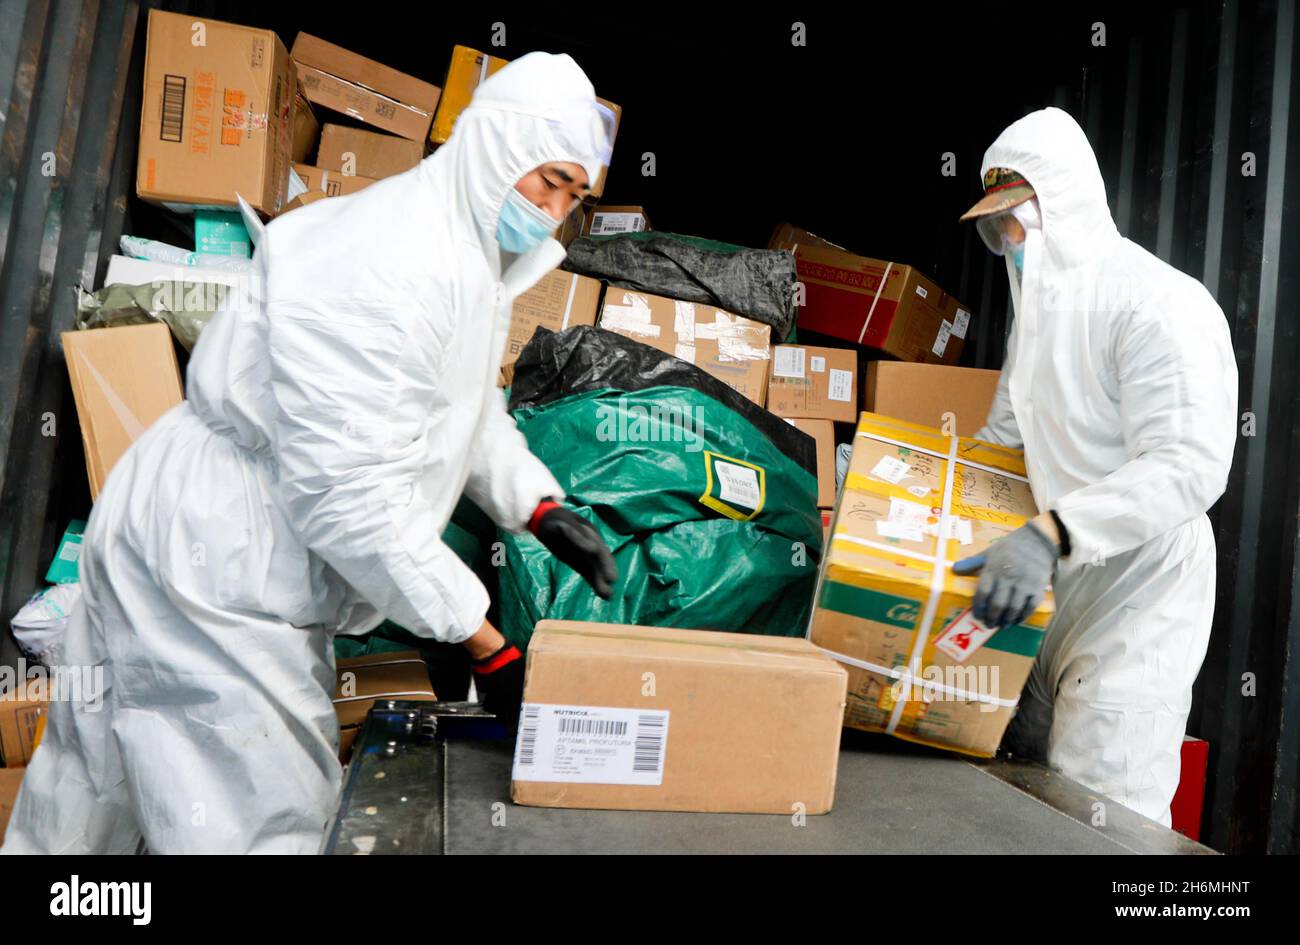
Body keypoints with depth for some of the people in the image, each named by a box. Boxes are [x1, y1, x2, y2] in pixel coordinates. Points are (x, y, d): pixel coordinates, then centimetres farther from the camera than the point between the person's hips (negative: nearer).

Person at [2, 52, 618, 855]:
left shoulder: (472, 254, 4)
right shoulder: (387, 272, -28)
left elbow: (473, 409, 14)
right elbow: (348, 498, -31)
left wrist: (543, 510, -1)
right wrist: (486, 647, -25)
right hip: (207, 569, -10)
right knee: (263, 811, 3)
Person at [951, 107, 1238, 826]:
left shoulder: (1160, 304, -16)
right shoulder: (1038, 307, 14)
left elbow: (1189, 467, -27)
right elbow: (1001, 435, 22)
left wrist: (1049, 535, -39)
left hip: (1140, 591, -9)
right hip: (1058, 587, 9)